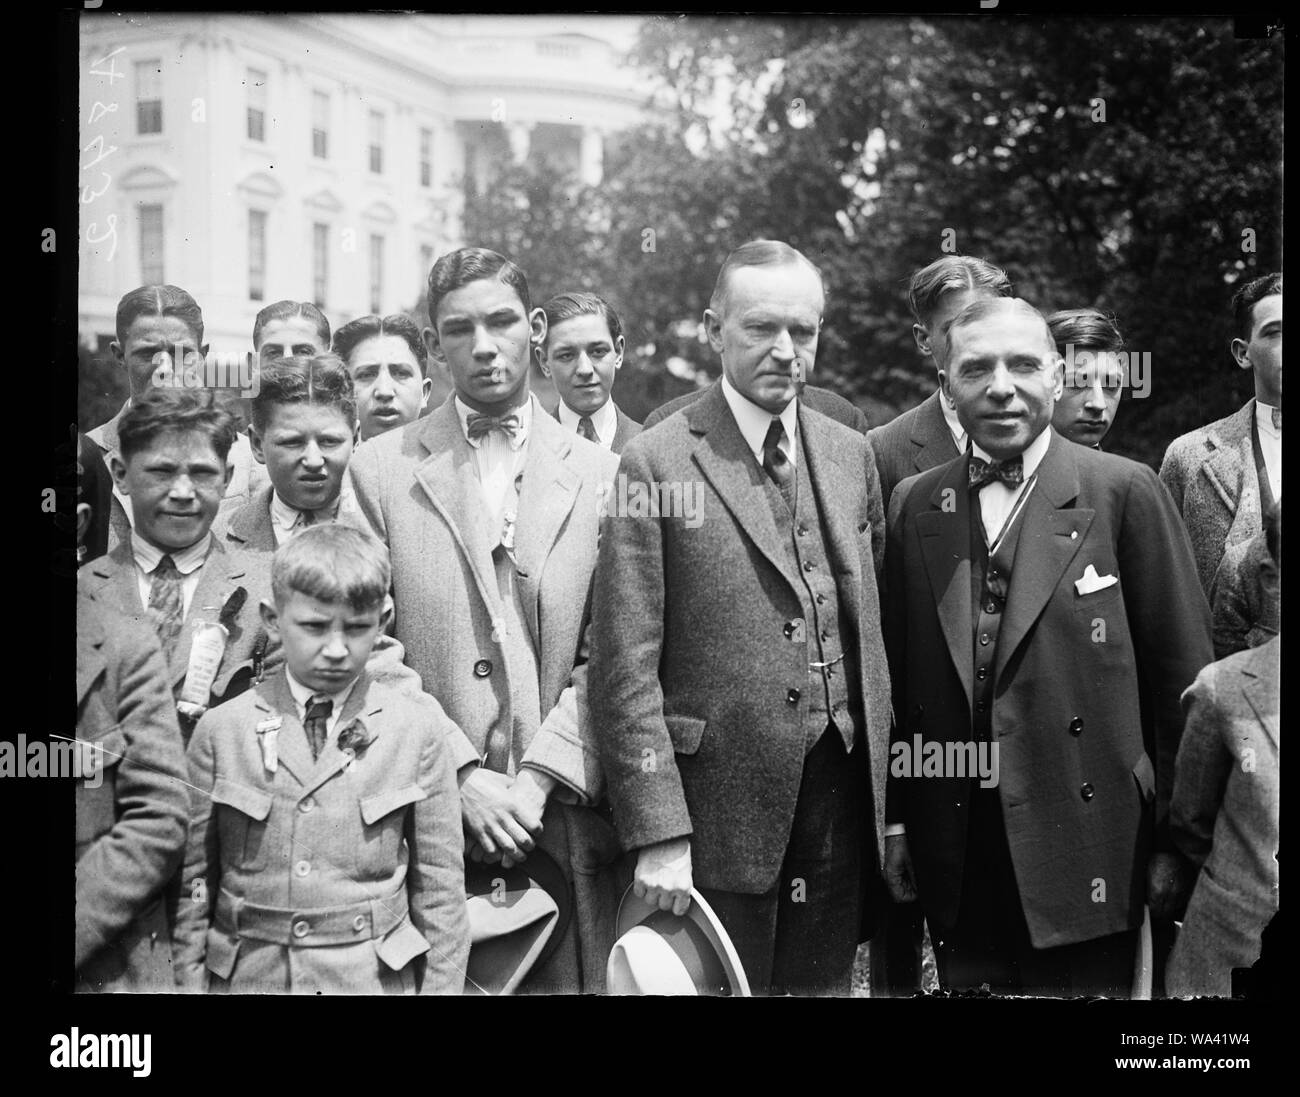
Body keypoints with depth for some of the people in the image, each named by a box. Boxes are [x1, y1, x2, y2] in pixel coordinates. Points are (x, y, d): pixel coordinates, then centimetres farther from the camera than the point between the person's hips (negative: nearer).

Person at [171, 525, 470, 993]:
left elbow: (440, 885, -1)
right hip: (248, 974, 1)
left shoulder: (418, 728, -4)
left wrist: (441, 986, -3)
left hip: (375, 976, 0)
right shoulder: (221, 730, -2)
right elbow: (191, 879, 2)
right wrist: (189, 982, 0)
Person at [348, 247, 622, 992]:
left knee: (573, 974, 3)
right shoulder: (381, 470, 3)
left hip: (565, 813, 1)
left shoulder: (601, 474, 6)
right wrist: (463, 776, -10)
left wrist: (540, 778, -9)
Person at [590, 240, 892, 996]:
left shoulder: (852, 455, 9)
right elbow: (627, 668, -9)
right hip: (720, 809, -4)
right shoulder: (657, 465, -7)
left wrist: (885, 789, 9)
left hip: (843, 801, 5)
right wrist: (658, 832, -13)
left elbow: (873, 625, 14)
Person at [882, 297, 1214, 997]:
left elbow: (1181, 676, -4)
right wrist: (895, 821, 7)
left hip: (1085, 853, -3)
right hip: (958, 860, 3)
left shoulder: (1124, 492, -4)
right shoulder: (913, 507, 7)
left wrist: (1178, 837, -3)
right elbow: (896, 674, 10)